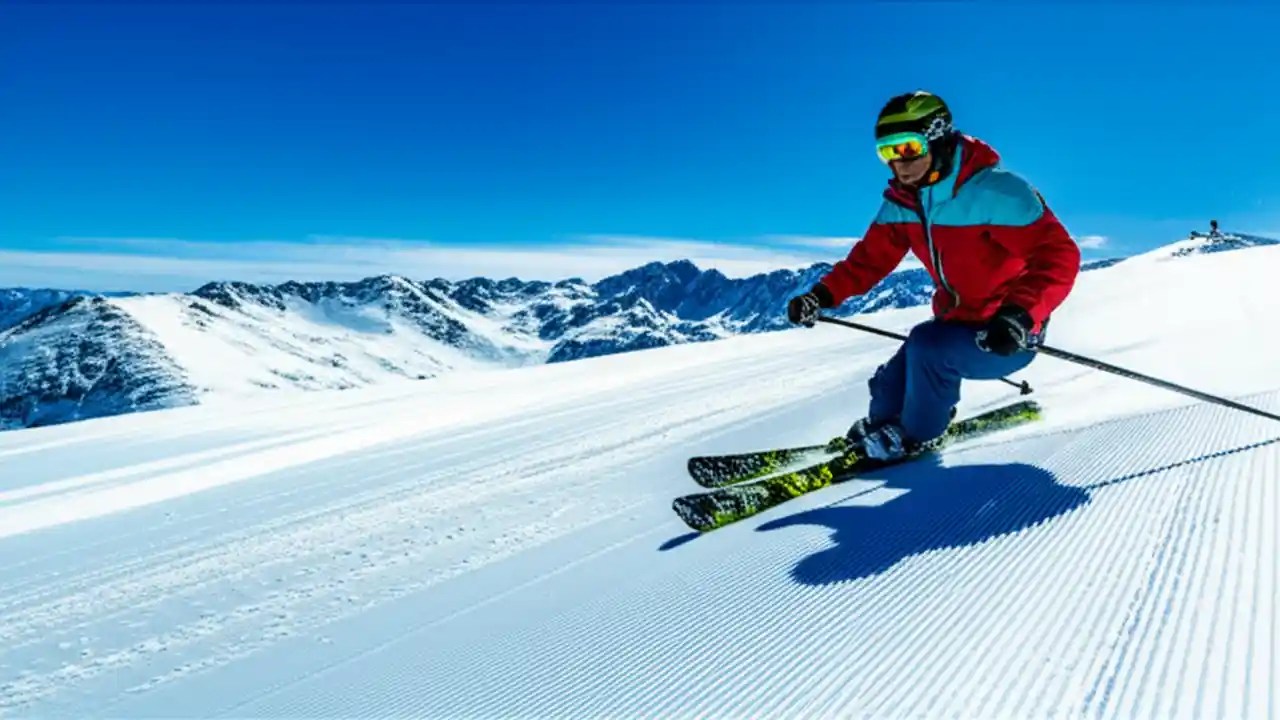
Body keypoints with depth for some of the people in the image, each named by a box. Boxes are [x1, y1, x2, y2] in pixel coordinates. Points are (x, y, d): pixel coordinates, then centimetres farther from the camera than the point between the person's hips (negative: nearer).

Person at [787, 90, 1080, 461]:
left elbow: (1059, 256, -28)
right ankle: (881, 429, 39)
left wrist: (1021, 315, -44)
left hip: (1007, 339, -7)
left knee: (928, 346, -29)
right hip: (957, 324, 7)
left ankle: (916, 437, -2)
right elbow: (871, 257, 3)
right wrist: (824, 294, -13)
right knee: (889, 388, 4)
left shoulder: (994, 191, -26)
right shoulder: (900, 203, -5)